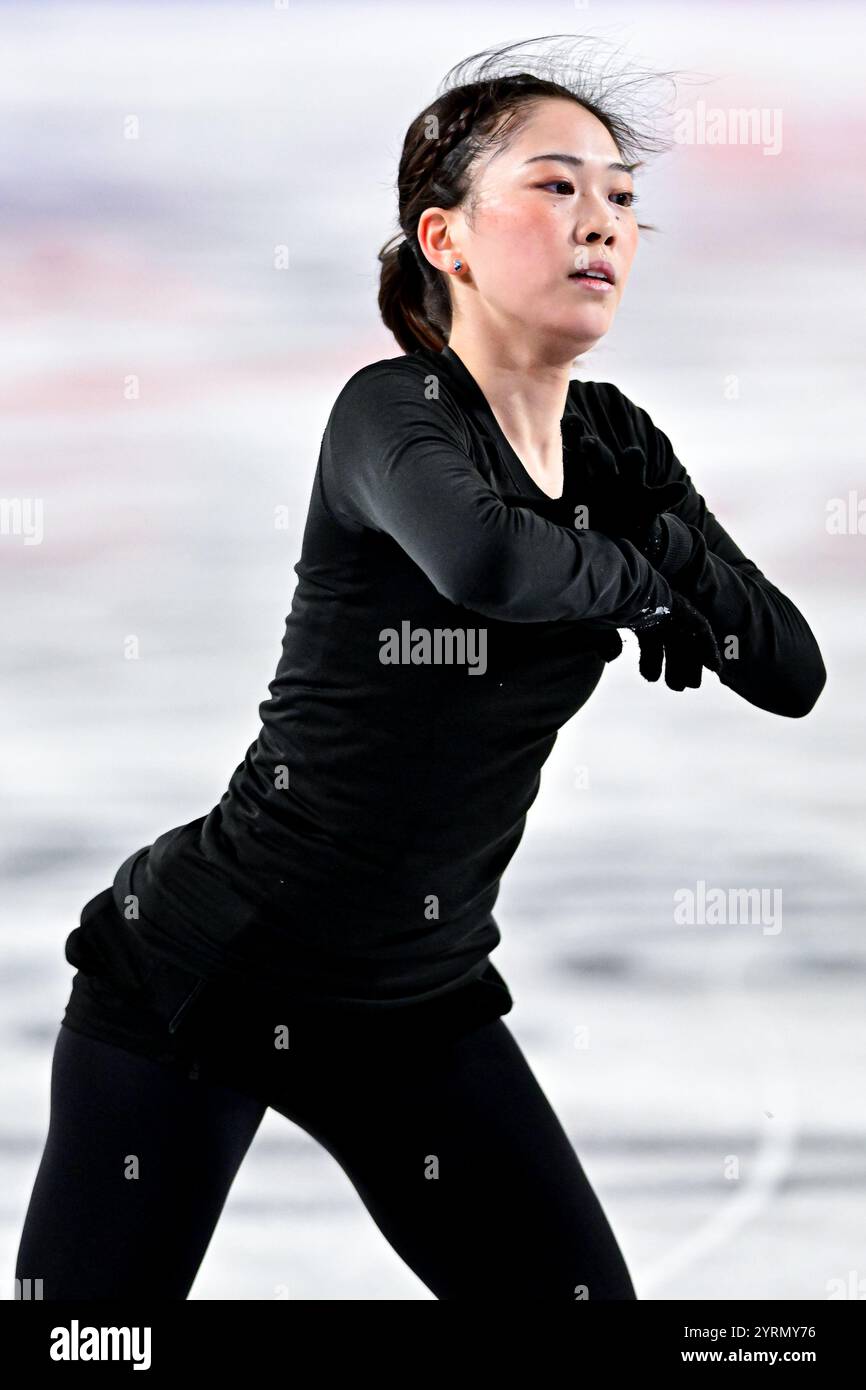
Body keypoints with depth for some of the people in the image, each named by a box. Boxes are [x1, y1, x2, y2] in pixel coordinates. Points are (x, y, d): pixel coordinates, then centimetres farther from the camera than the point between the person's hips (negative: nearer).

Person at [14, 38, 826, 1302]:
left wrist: (663, 535, -16)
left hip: (422, 1008, 6)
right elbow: (485, 557, -39)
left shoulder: (616, 448, 5)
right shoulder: (393, 413, -16)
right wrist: (646, 573, -20)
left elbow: (792, 671, -1)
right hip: (200, 981, -6)